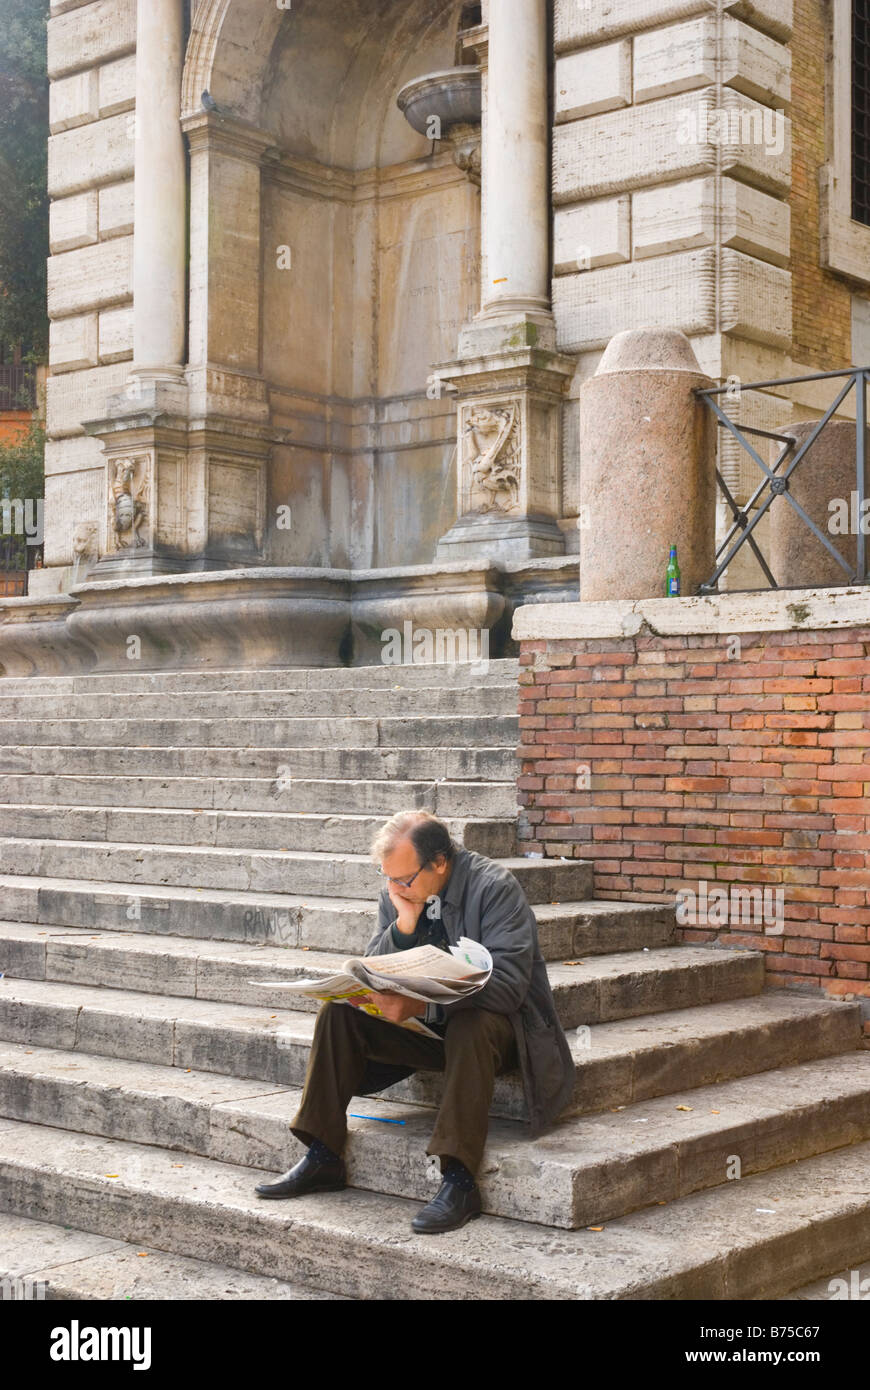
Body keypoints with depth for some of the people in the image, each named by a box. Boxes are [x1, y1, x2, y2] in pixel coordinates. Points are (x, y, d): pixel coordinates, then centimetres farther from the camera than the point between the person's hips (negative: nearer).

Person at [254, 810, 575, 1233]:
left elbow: (507, 985, -27)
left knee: (470, 1027, -39)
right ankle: (322, 1158, -7)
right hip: (425, 1023, 6)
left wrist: (422, 1005, -37)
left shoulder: (496, 887, -18)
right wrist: (404, 925, -18)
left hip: (495, 1021, -6)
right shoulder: (396, 894, 0)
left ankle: (459, 1181, -35)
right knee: (337, 1014, -12)